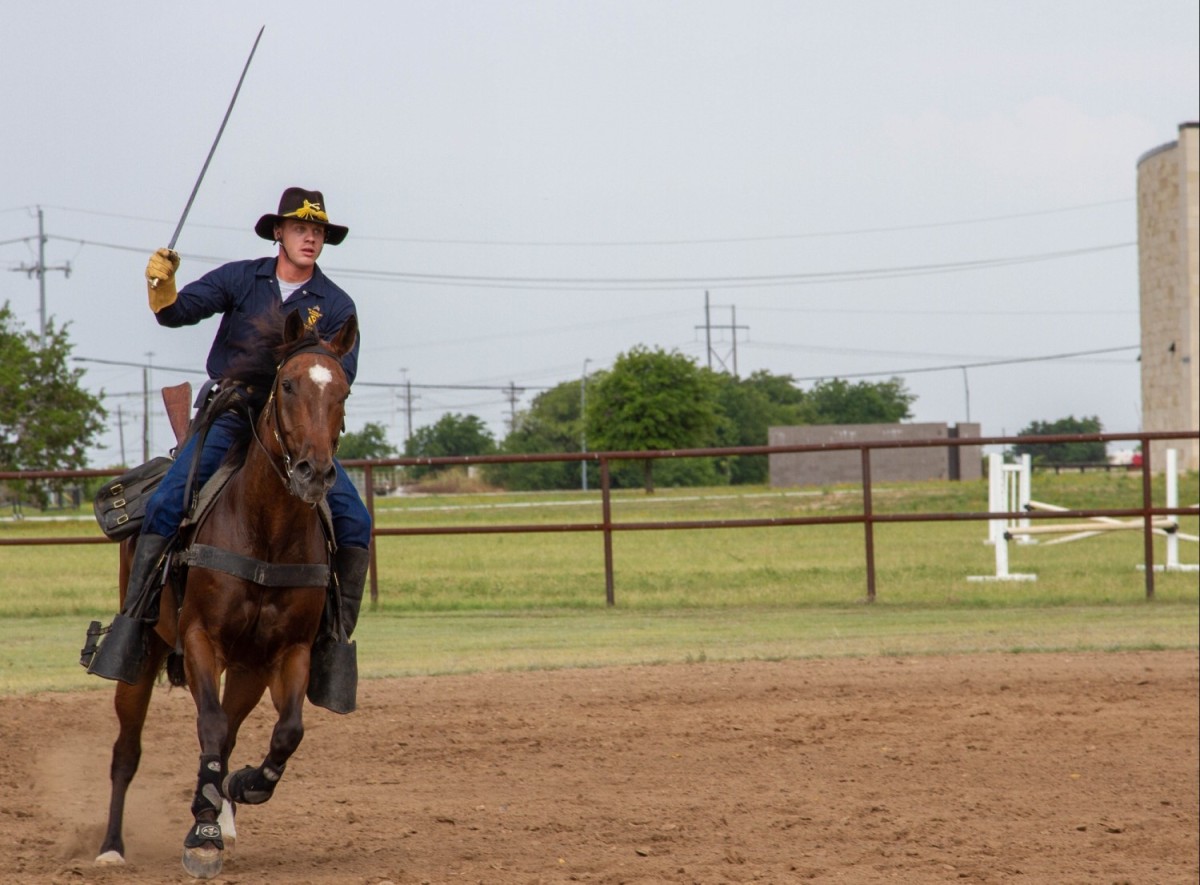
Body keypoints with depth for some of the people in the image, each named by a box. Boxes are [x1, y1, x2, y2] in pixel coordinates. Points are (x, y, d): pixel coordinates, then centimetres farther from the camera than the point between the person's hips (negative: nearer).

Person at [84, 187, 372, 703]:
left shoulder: (336, 306, 3)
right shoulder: (241, 280, 3)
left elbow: (341, 376, -3)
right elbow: (181, 311, -2)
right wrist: (163, 290, -24)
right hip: (228, 417, -1)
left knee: (353, 519, -15)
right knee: (166, 503, -21)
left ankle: (336, 636, -3)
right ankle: (134, 623, -14)